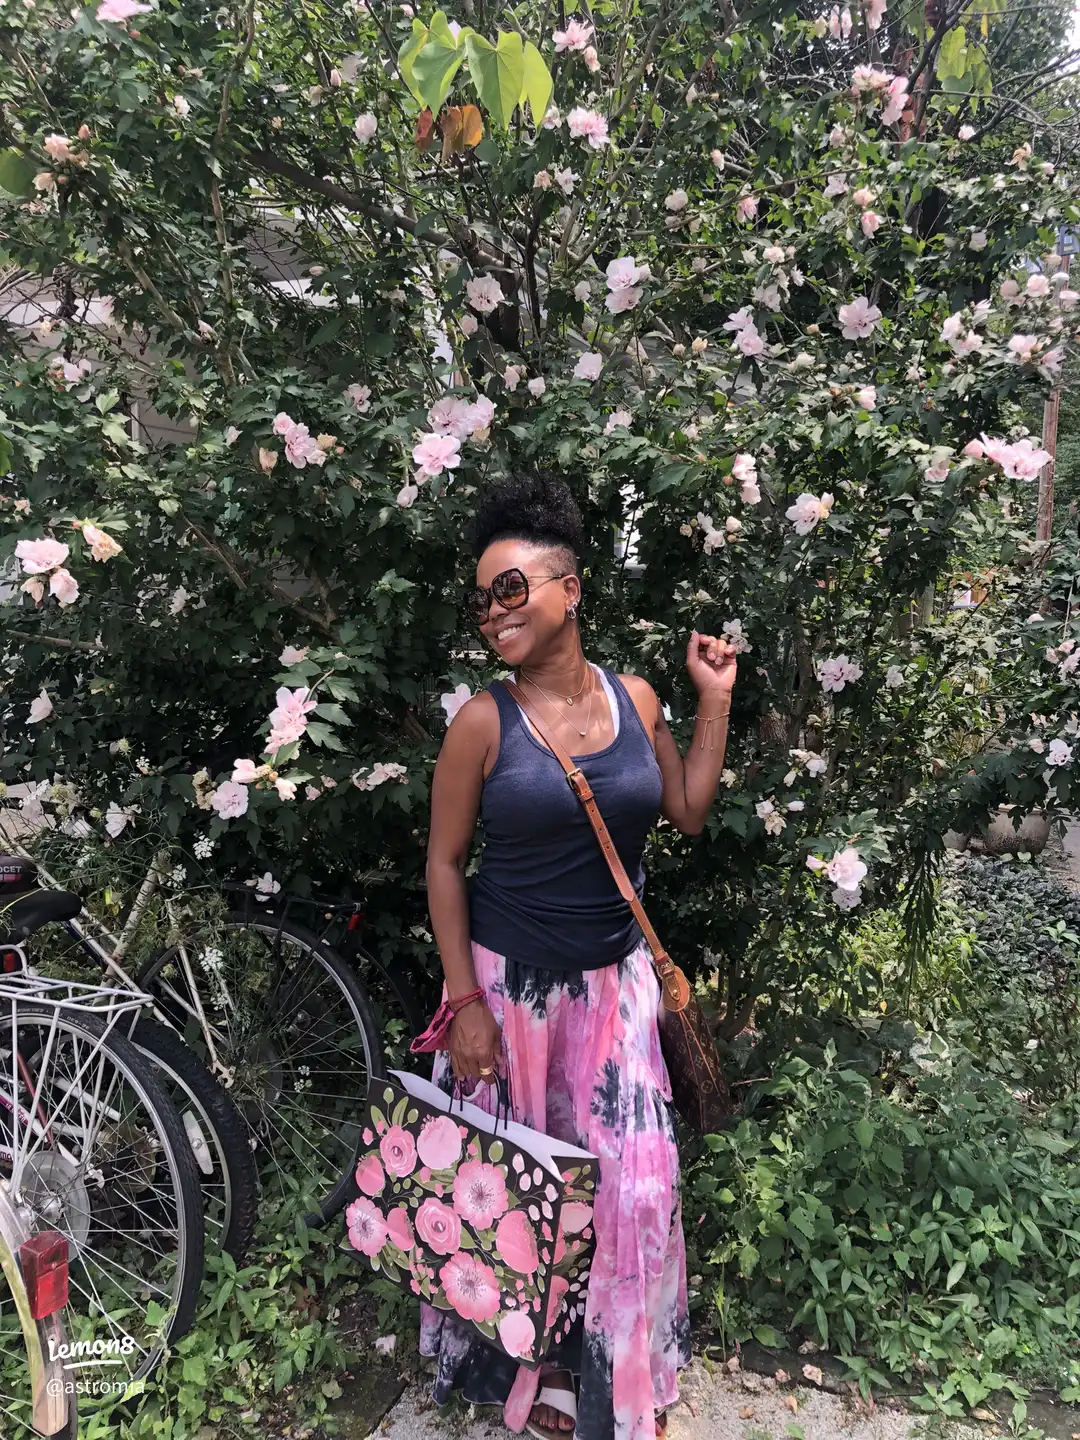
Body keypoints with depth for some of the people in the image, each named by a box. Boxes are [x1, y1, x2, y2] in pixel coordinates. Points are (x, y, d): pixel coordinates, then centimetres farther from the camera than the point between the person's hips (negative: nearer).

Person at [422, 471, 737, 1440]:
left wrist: (715, 701, 0)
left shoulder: (635, 699, -2)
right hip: (509, 980, -2)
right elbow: (445, 863, -8)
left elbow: (689, 813, 7)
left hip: (614, 980, 3)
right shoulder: (484, 722, -12)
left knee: (635, 1179, 8)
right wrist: (466, 1000, -11)